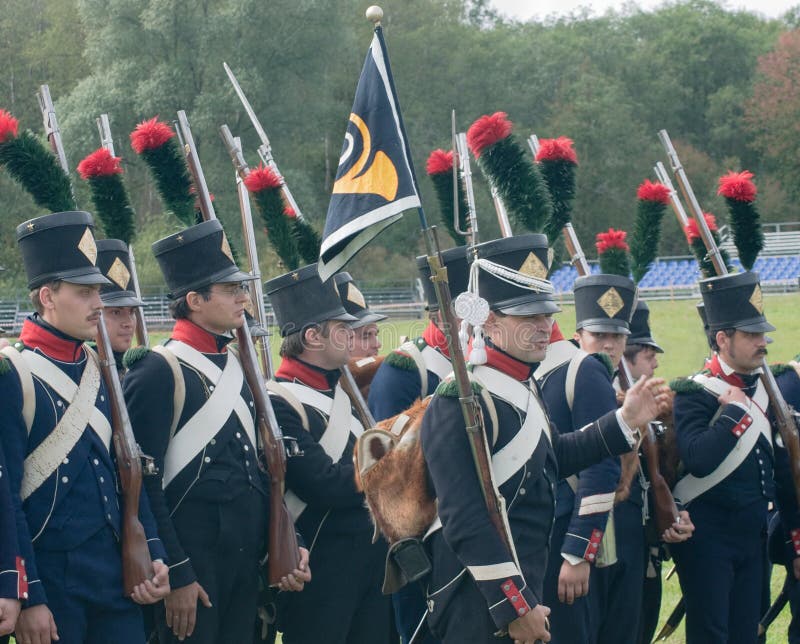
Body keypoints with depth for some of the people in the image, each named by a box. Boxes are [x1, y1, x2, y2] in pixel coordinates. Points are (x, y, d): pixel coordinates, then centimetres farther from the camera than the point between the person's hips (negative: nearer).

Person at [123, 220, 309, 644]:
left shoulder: (234, 366, 13)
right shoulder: (158, 371, -11)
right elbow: (144, 485, -14)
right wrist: (175, 575, -16)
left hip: (245, 559, 8)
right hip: (191, 557, -8)